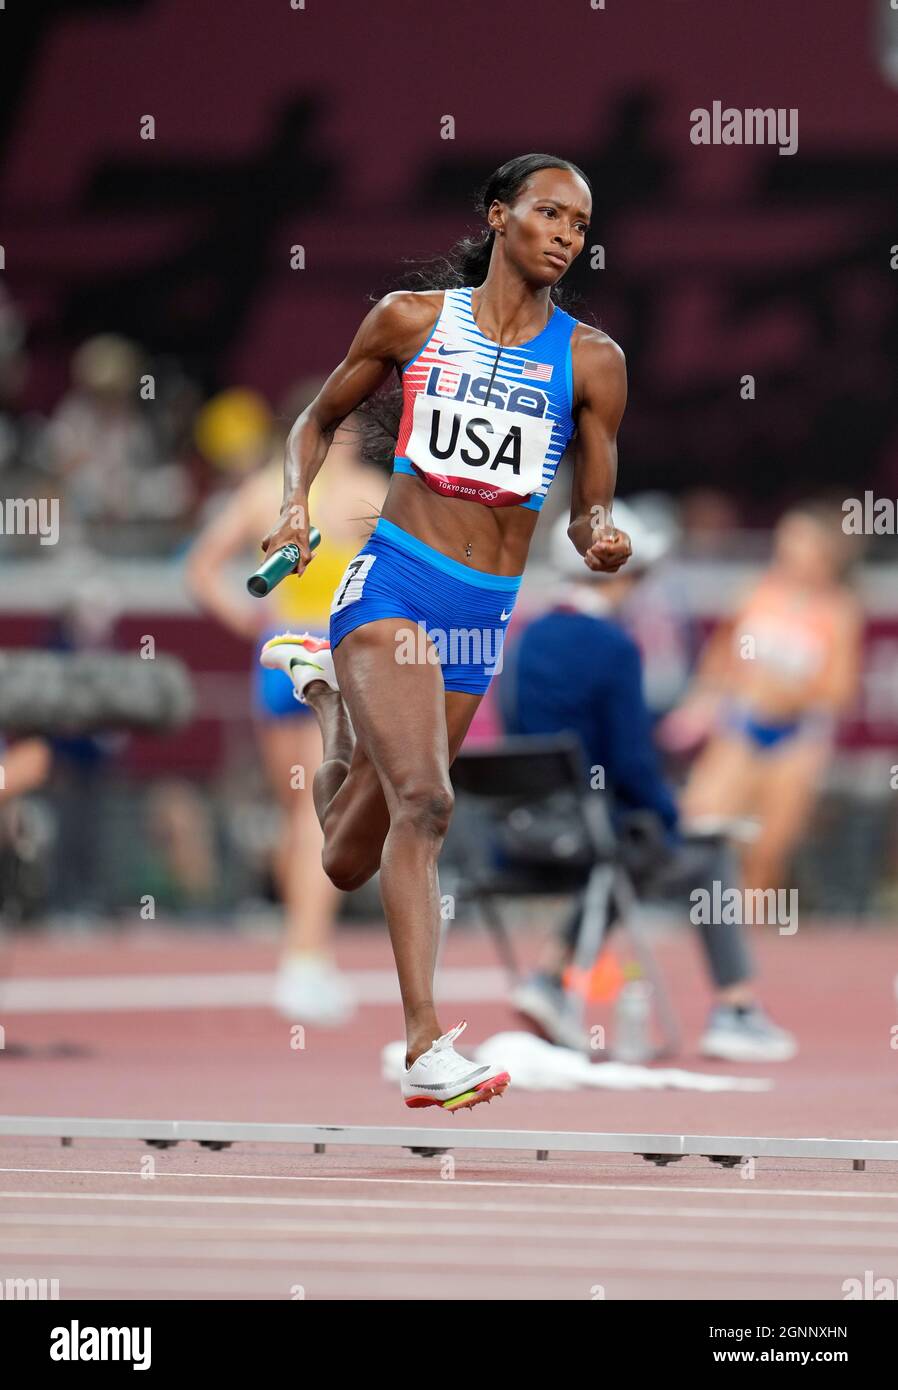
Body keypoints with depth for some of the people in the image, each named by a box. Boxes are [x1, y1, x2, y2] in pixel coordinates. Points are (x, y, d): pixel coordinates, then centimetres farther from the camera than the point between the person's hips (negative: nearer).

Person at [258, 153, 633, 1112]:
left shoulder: (591, 362, 5)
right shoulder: (413, 319, 3)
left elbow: (590, 509, 10)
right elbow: (318, 420, 16)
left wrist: (601, 540, -14)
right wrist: (296, 504, -3)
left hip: (488, 609, 3)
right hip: (393, 578, -3)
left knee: (349, 859, 15)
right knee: (423, 802, -25)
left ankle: (325, 686, 48)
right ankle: (426, 1049, -27)